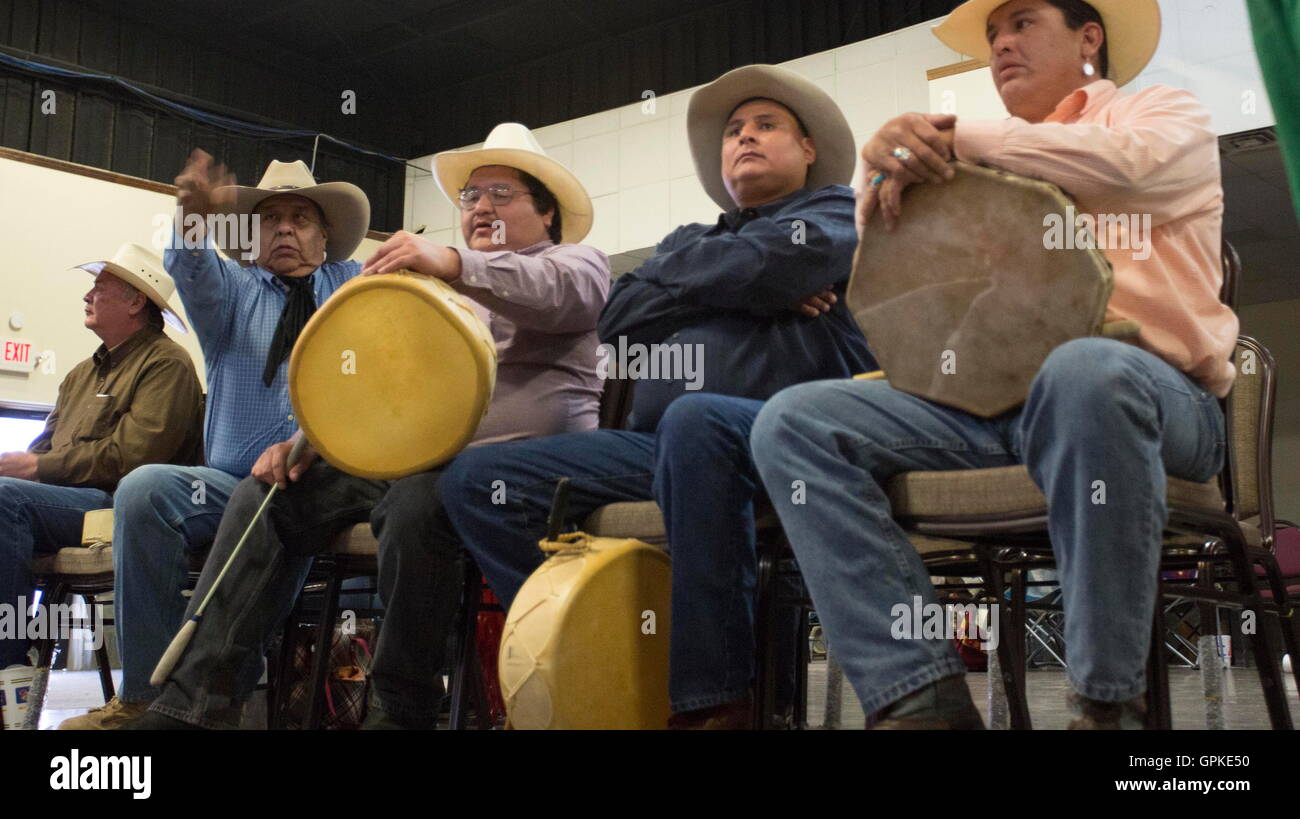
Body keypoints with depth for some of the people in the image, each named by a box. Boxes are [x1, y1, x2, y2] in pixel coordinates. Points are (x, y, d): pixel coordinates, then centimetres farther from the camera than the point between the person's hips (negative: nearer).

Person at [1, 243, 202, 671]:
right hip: (66, 501, 8)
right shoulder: (82, 373, 26)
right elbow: (44, 447, 20)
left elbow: (131, 456, -15)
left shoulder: (167, 363, -3)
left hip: (120, 506, -8)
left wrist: (36, 467, -12)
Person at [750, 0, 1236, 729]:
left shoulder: (1164, 112, 16)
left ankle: (1108, 701, -27)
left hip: (1145, 384, -4)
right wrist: (890, 175, -3)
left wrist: (953, 135, -7)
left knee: (1085, 372, -41)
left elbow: (1127, 164, -9)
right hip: (987, 394, 5)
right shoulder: (987, 165, 30)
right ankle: (923, 694, -26)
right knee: (793, 421, -15)